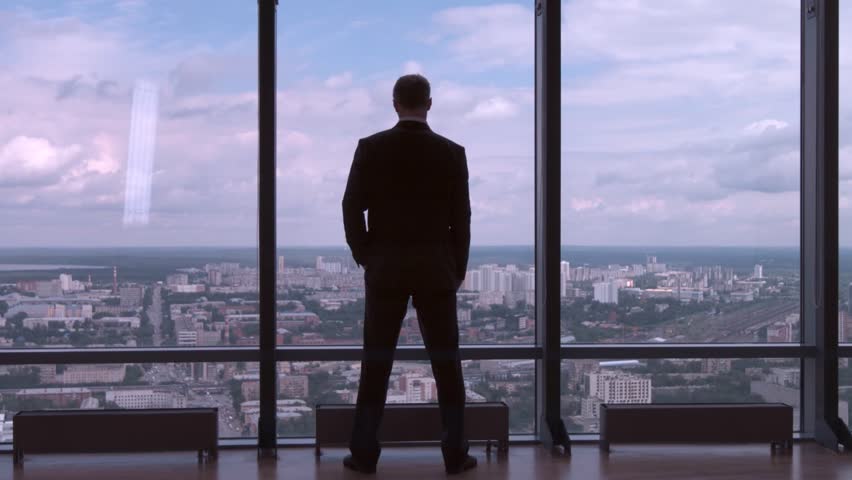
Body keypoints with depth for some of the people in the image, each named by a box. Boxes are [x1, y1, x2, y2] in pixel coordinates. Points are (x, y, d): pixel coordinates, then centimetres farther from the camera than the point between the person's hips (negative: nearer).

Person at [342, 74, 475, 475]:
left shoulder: (371, 148, -3)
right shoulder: (452, 153, -3)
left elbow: (352, 209, -4)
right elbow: (460, 219, -1)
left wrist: (365, 258, 9)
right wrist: (458, 269, 10)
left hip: (386, 268, 0)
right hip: (436, 270, 0)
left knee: (376, 362, 5)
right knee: (446, 363, 6)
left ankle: (365, 453, 8)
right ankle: (455, 454, 8)